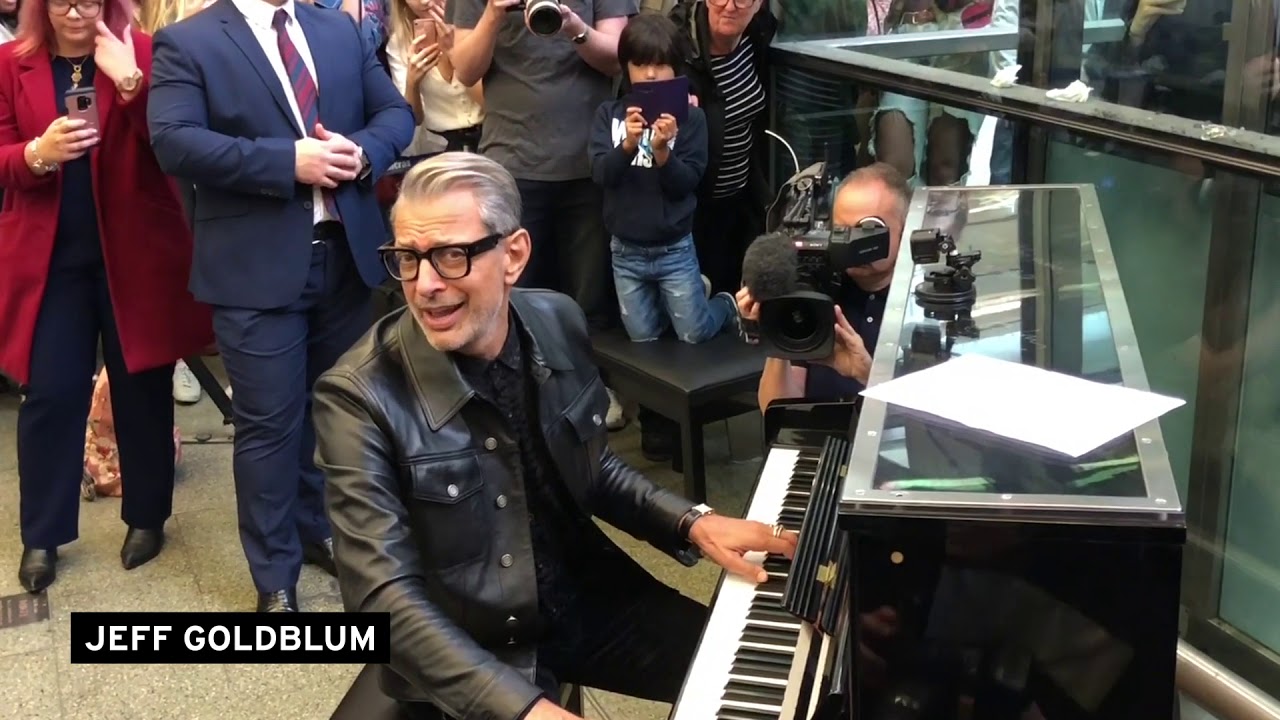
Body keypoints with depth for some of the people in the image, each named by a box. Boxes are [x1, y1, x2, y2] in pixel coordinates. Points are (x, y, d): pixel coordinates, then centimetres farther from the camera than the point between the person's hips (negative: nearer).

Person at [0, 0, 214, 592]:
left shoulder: (143, 52, -2)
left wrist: (129, 81, -23)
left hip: (135, 252, -1)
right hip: (50, 257, 1)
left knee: (142, 387, 10)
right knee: (50, 393, 5)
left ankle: (146, 517, 27)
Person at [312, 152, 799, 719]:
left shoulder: (558, 324, -6)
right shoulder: (359, 397, -21)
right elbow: (384, 597, -25)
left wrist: (693, 523, -6)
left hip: (590, 603, 4)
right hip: (460, 659, -4)